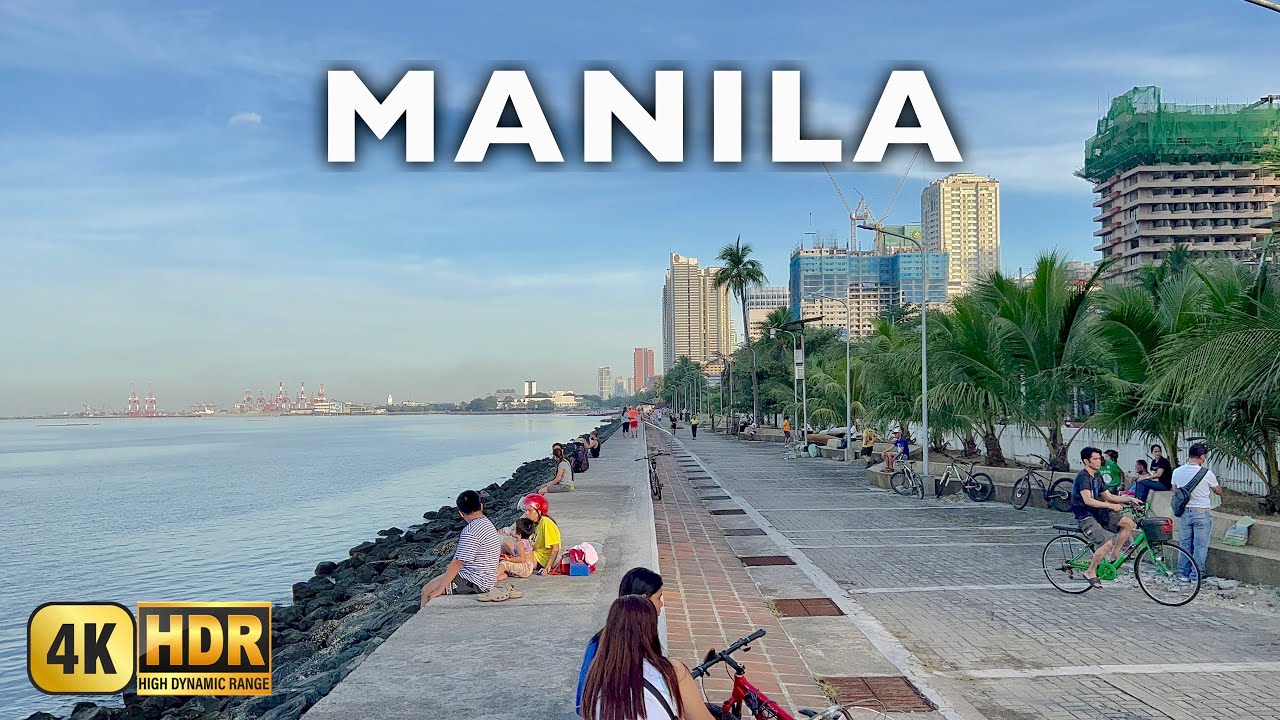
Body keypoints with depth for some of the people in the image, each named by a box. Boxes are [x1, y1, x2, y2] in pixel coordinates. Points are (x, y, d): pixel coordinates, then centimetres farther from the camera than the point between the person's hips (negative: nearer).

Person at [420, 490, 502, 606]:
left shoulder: (470, 532, -22)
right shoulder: (488, 523, 8)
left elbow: (457, 563, -23)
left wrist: (439, 589, -17)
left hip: (475, 583, -10)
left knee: (427, 591, -5)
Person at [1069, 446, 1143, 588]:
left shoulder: (1097, 477, 13)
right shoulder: (1082, 477, -16)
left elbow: (1109, 496, 16)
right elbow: (1088, 500, -27)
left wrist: (1130, 499, 4)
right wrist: (1111, 506, -29)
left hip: (1098, 514, 9)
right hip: (1085, 517, -9)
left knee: (1129, 522, -7)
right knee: (1108, 543, -24)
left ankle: (1114, 556, 5)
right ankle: (1090, 572, -5)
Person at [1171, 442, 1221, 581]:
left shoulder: (1177, 472, -2)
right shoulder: (1206, 473, -13)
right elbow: (1219, 492, 2)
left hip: (1184, 512, 4)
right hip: (1201, 513, -4)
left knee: (1184, 543, 13)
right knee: (1200, 545, 4)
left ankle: (1184, 573, 18)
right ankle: (1196, 575, 7)